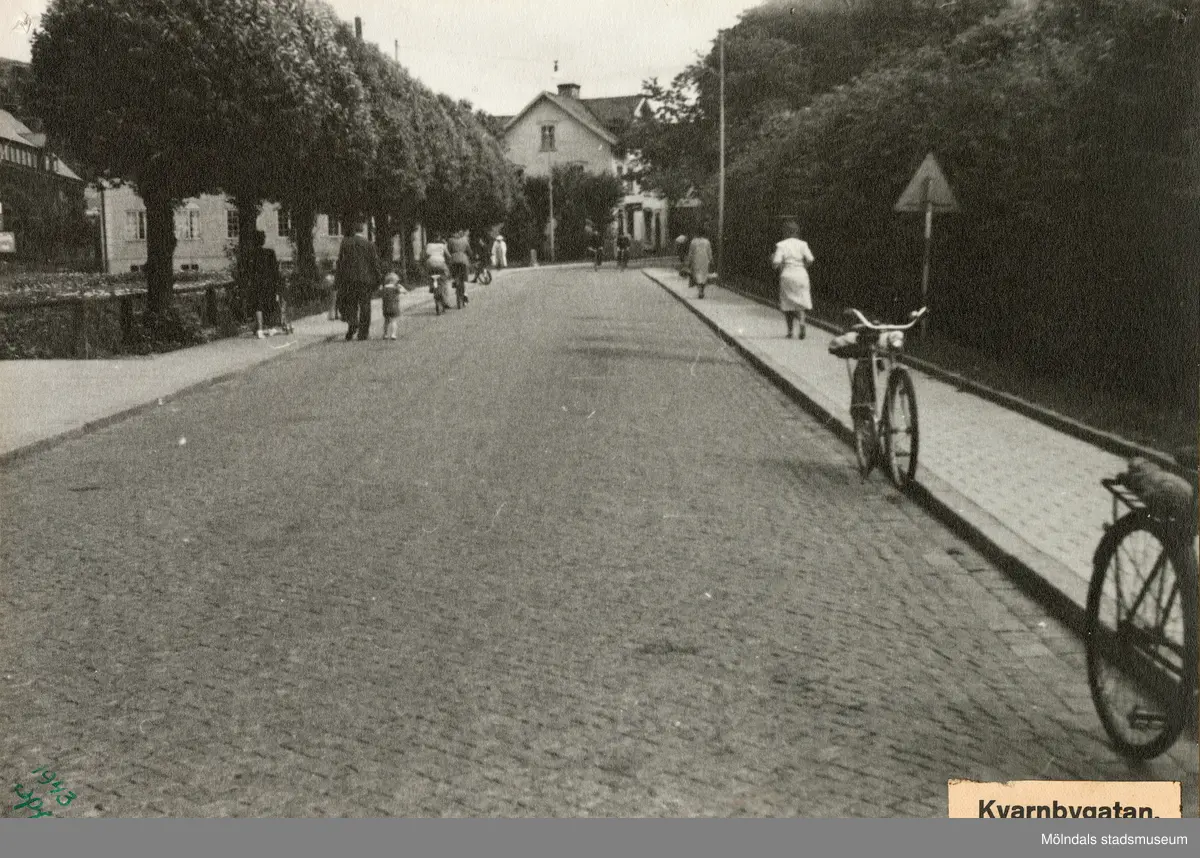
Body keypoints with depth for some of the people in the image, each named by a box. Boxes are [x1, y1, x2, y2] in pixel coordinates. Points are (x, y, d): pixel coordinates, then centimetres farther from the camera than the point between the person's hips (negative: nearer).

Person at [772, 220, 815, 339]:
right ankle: (801, 322, -21)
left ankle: (790, 330, 9)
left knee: (787, 304, 10)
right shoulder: (802, 244, 2)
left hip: (787, 275, -1)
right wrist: (804, 266, 12)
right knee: (800, 303, 8)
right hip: (801, 275, 1)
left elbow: (776, 262, -11)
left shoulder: (781, 245, -3)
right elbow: (810, 260, -8)